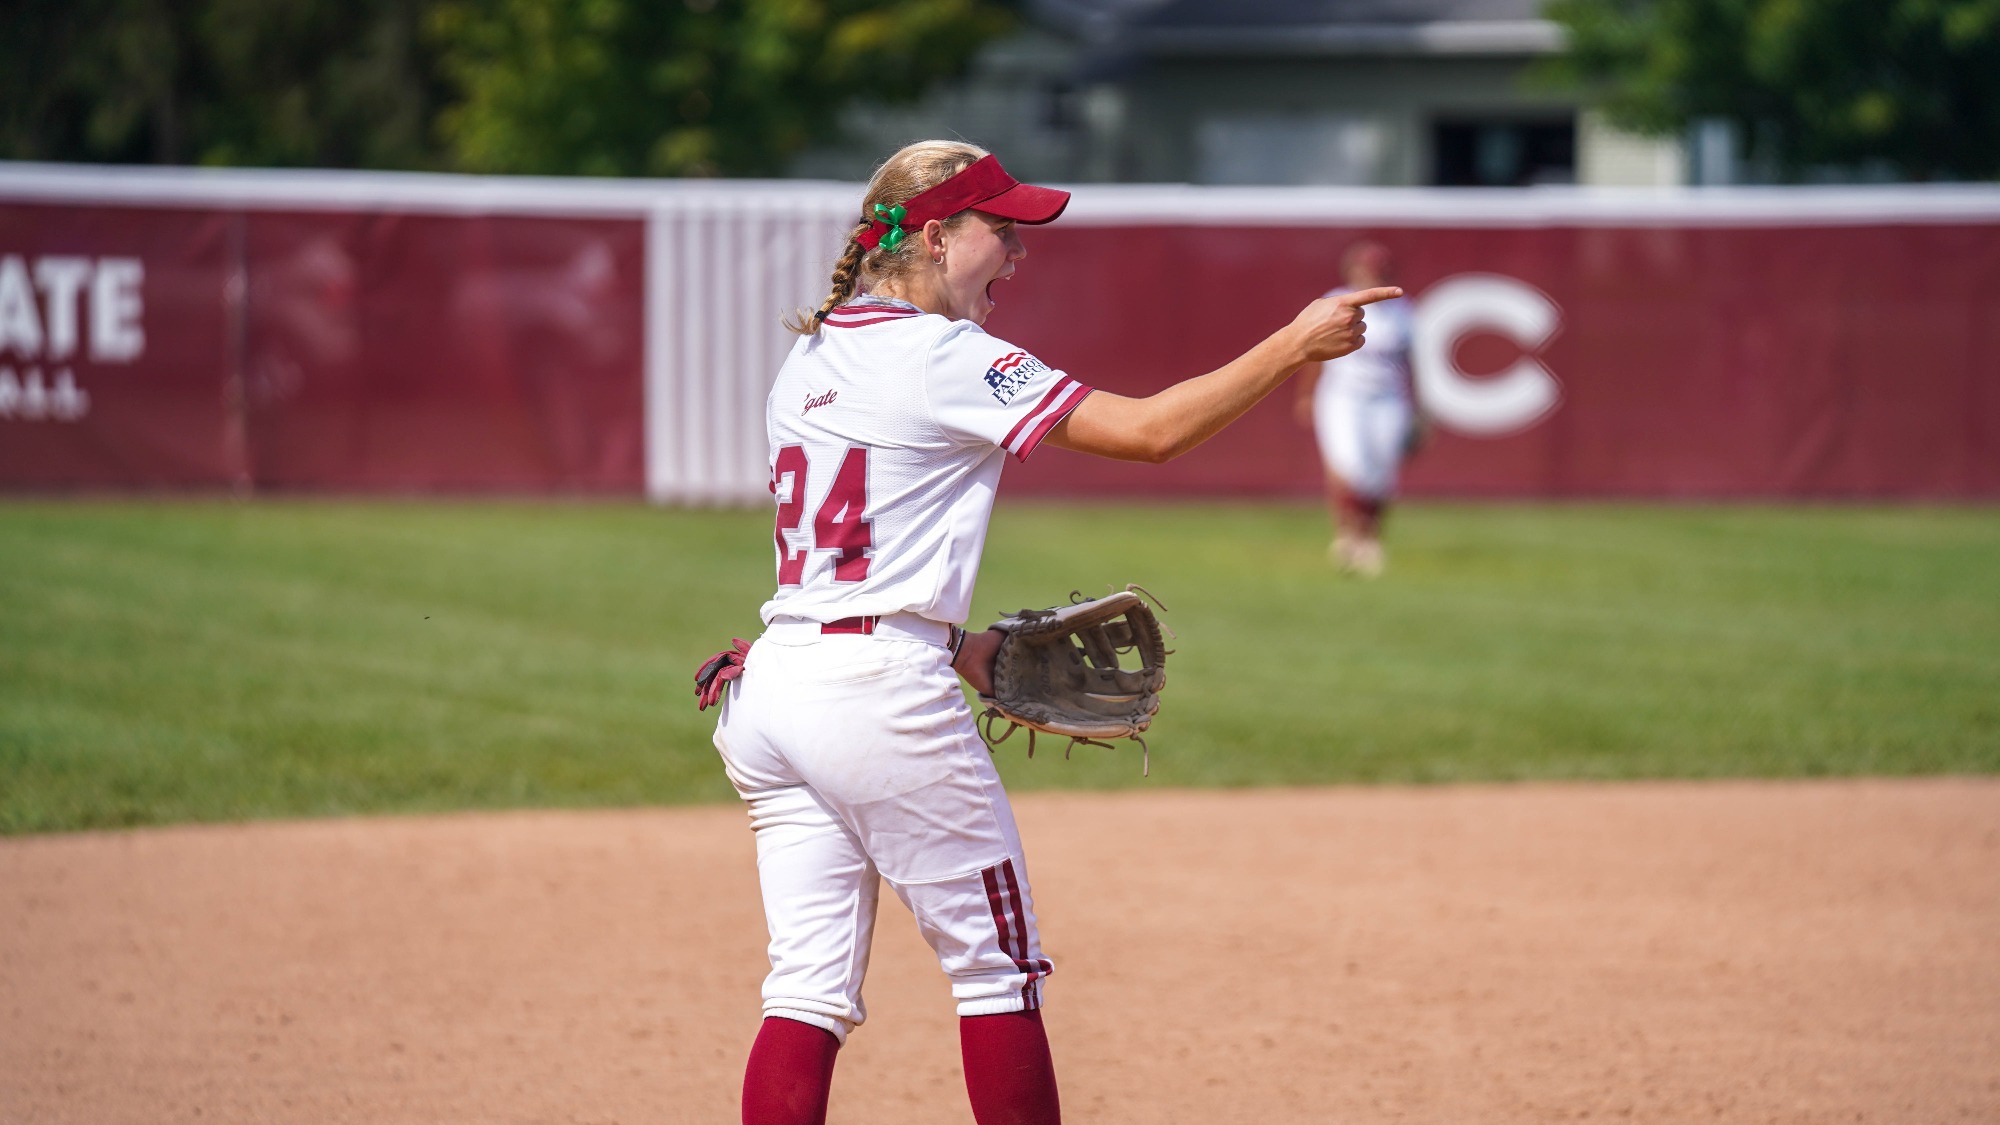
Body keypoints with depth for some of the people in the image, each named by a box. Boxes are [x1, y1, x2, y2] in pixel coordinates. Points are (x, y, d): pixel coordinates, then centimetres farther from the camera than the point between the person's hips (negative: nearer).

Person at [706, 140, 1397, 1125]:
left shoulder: (808, 360, 15)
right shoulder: (944, 357, -10)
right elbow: (1149, 430, -13)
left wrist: (954, 649, 15)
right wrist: (1295, 345, -8)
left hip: (771, 681, 8)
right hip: (883, 694, -8)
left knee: (810, 989, 4)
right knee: (999, 968, 6)